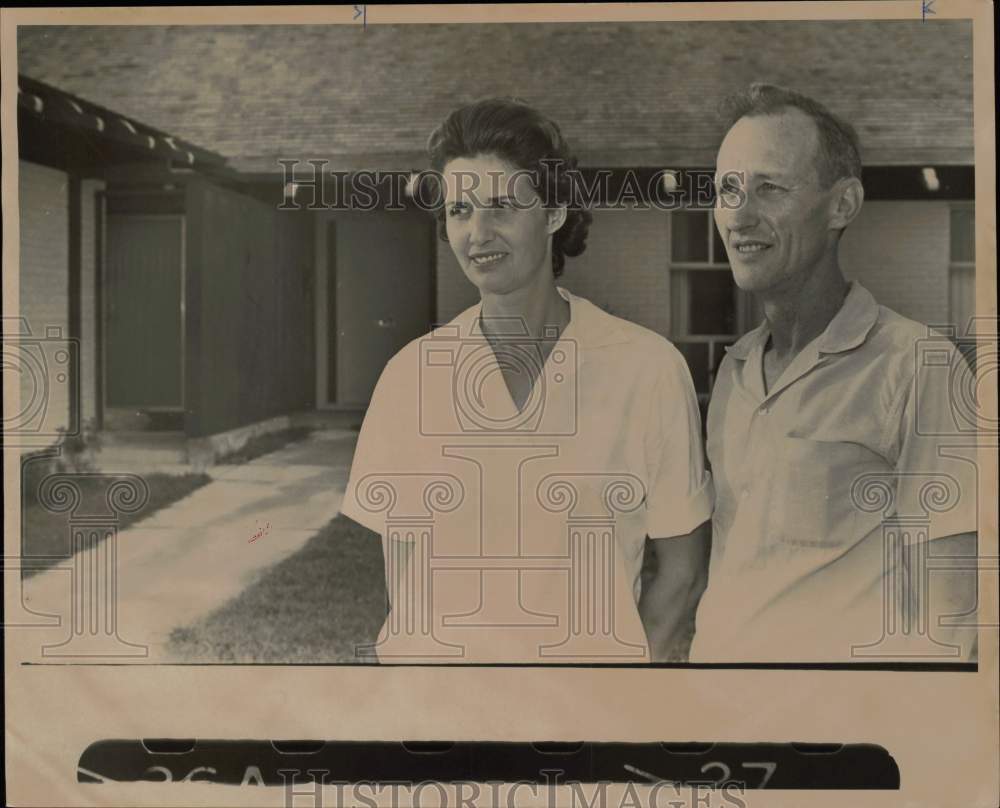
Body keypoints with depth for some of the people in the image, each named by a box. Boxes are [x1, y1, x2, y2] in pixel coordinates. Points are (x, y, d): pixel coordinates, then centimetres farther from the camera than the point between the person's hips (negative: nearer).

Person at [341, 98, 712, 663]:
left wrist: (612, 692, -9)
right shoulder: (411, 373, -4)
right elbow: (403, 569, 3)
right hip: (440, 660, 2)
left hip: (590, 656, -1)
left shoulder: (647, 367, -9)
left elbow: (683, 570, -3)